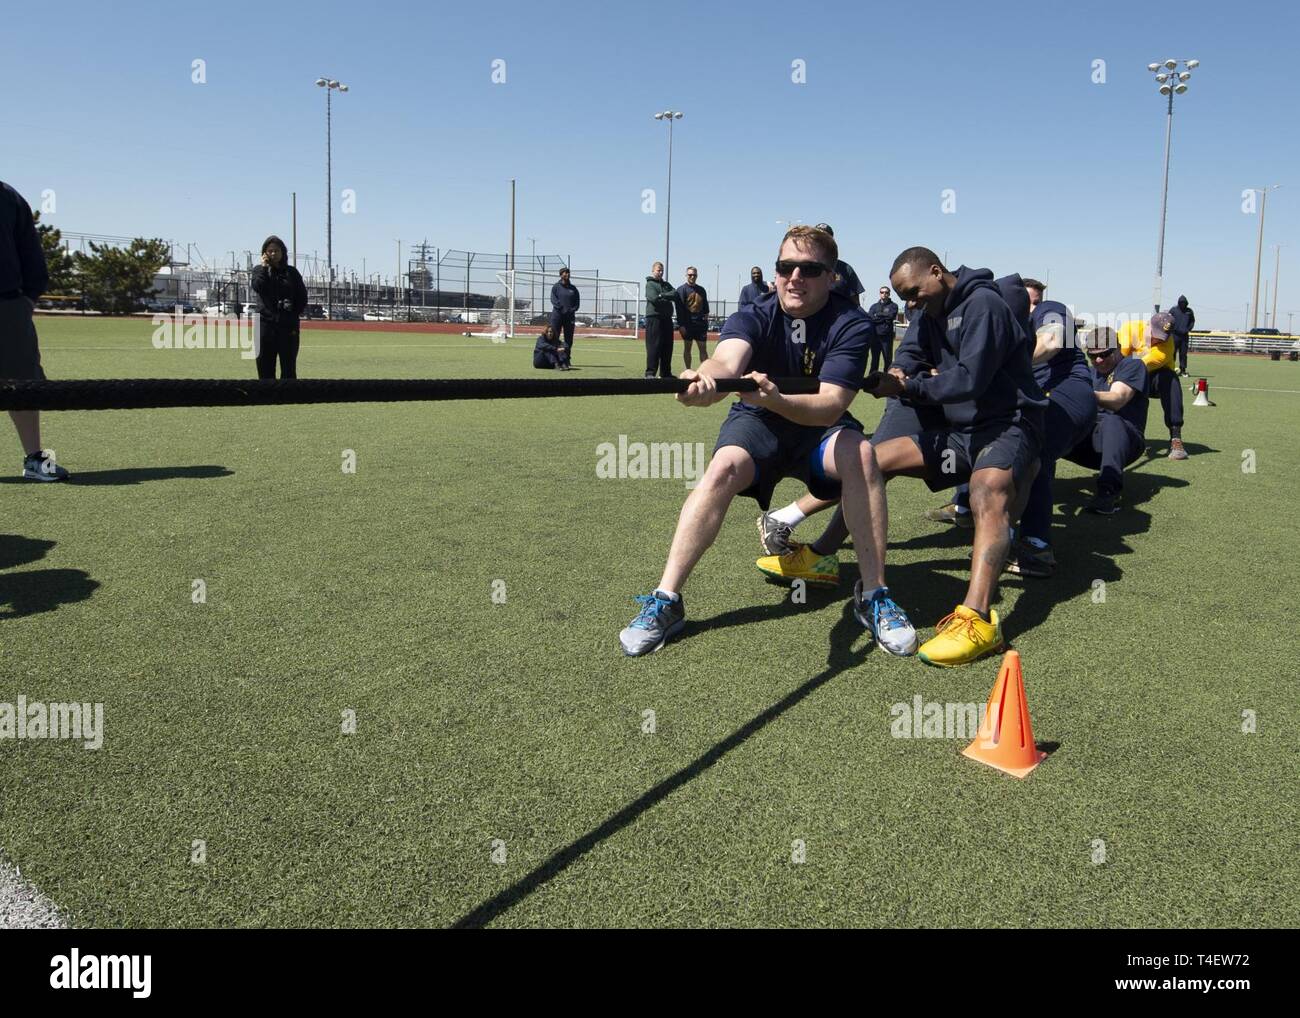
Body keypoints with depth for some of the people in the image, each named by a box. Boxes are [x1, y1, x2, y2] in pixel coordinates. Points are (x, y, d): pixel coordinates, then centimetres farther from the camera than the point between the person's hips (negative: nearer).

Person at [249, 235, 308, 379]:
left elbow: (302, 297, 8)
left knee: (289, 368, 0)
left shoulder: (291, 272, 9)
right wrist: (264, 267, -6)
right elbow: (257, 287, -12)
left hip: (288, 325, 0)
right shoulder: (259, 270, 9)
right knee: (265, 368, 2)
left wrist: (294, 314, -1)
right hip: (266, 324, 0)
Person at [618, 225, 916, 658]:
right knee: (724, 468, -31)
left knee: (860, 454, -32)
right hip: (757, 423, 0)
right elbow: (726, 361, -39)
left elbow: (830, 405, -32)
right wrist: (705, 377, -65)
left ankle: (873, 594, -23)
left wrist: (776, 399, -52)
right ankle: (666, 600, -28)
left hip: (820, 426, 0)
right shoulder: (754, 317, -16)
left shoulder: (851, 324, -18)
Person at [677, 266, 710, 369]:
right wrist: (681, 325, -15)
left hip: (700, 324, 4)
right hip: (687, 324, -4)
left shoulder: (702, 290, 15)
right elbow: (679, 309, -8)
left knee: (703, 348, 2)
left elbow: (705, 306, 19)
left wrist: (706, 317, 5)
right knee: (687, 348, 3)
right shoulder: (681, 289, -2)